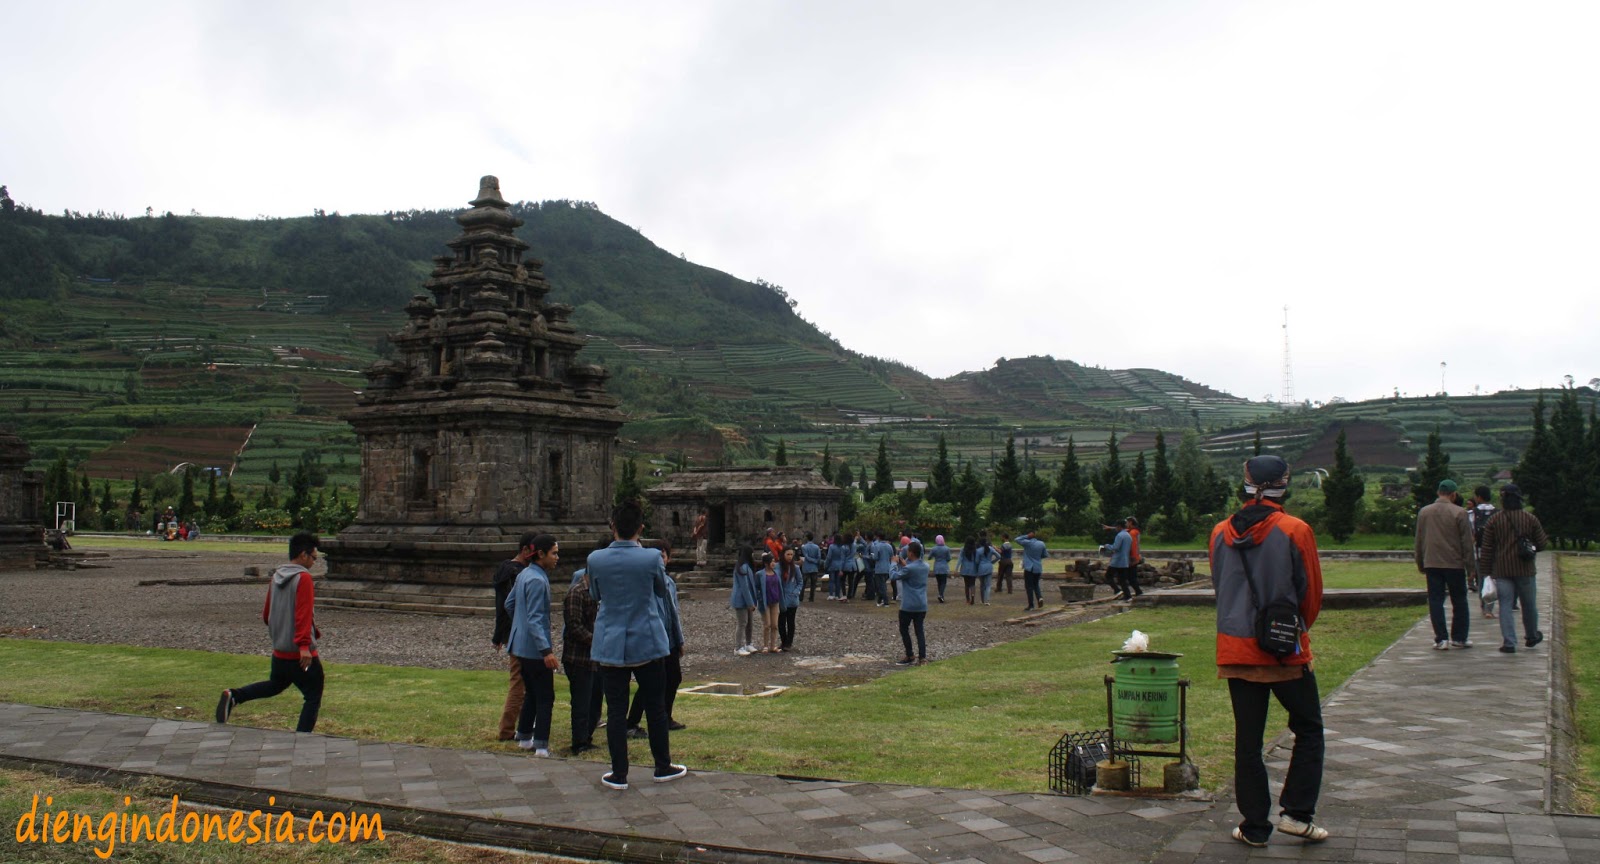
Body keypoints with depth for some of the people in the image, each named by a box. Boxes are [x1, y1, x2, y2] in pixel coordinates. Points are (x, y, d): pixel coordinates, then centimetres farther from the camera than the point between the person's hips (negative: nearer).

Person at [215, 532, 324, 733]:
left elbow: (266, 614, 19)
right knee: (313, 699, 3)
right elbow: (304, 613, -25)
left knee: (275, 685, 30)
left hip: (279, 651, 8)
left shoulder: (276, 577, 10)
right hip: (300, 655, -8)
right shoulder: (303, 578, -15)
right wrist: (305, 645, -30)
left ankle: (234, 697, 11)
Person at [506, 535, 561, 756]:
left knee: (531, 693, 19)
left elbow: (509, 604, 19)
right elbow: (535, 619, -24)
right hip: (535, 648, -9)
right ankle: (541, 745, -2)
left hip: (521, 645, 9)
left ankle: (524, 737, 27)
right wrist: (546, 650, -27)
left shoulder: (524, 574, 8)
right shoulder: (537, 580, -20)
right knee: (545, 697, -3)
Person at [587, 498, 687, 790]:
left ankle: (619, 774, 10)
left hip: (610, 645, 1)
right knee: (655, 707, 12)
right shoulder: (651, 558, -12)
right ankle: (663, 767, 22)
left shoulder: (595, 560, -8)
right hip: (648, 642, -1)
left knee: (616, 711, 5)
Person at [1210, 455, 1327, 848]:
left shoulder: (1220, 533, 1)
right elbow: (1311, 591, -2)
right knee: (1308, 730, 15)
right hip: (1286, 650, -3)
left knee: (1247, 739, 9)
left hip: (1235, 649, 3)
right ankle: (1296, 812, 9)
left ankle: (1255, 827, 13)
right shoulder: (1295, 531, -10)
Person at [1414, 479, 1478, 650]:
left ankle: (1441, 639, 0)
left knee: (1435, 601, 4)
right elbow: (1467, 543, -6)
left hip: (1431, 564, 2)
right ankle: (1459, 637, 15)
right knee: (1459, 602, 10)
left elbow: (1418, 541, 10)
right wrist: (1471, 567, 1)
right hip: (1455, 564, -2)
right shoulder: (1459, 513, -7)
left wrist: (1420, 564, 19)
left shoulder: (1423, 512, 4)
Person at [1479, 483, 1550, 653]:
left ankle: (1509, 643, -6)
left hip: (1502, 570, -1)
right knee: (1529, 604, 17)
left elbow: (1487, 548, 0)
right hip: (1525, 569, 1)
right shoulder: (1530, 519, 0)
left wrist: (1486, 571, 7)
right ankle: (1532, 636, 34)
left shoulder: (1494, 520, -1)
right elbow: (1542, 544, 3)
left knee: (1505, 606, 0)